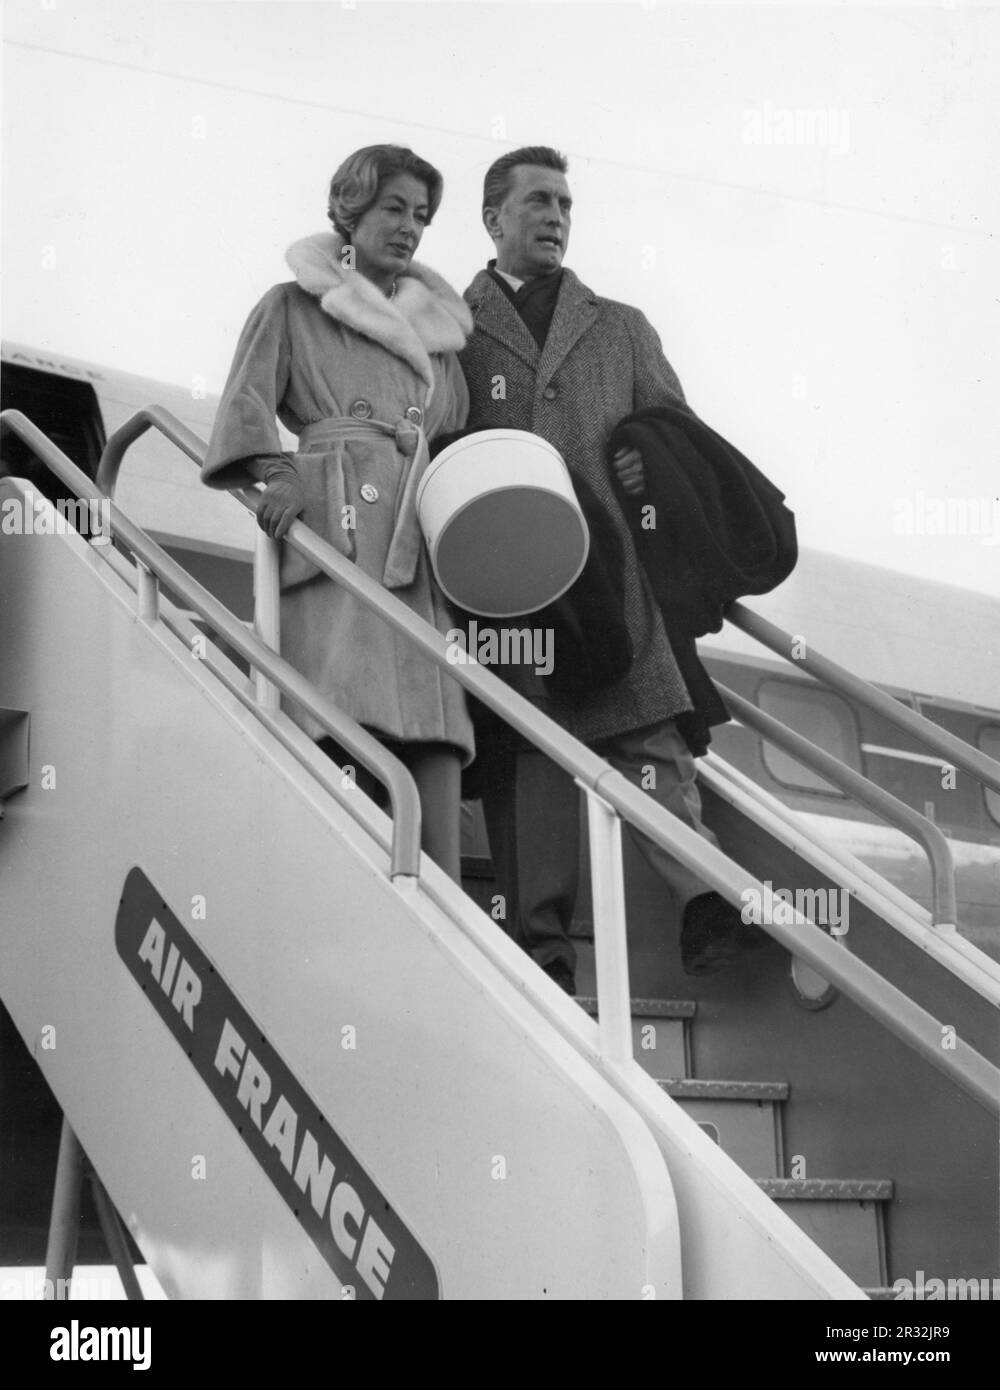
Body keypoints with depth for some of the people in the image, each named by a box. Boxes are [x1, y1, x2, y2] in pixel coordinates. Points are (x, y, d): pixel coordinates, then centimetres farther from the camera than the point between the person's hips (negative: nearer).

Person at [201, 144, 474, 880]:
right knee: (339, 708, -21)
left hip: (420, 528, 4)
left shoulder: (434, 321, 29)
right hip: (331, 518, -4)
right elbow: (249, 399, 4)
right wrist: (277, 469, -15)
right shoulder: (294, 305, 17)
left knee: (435, 712, -12)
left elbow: (457, 425, 26)